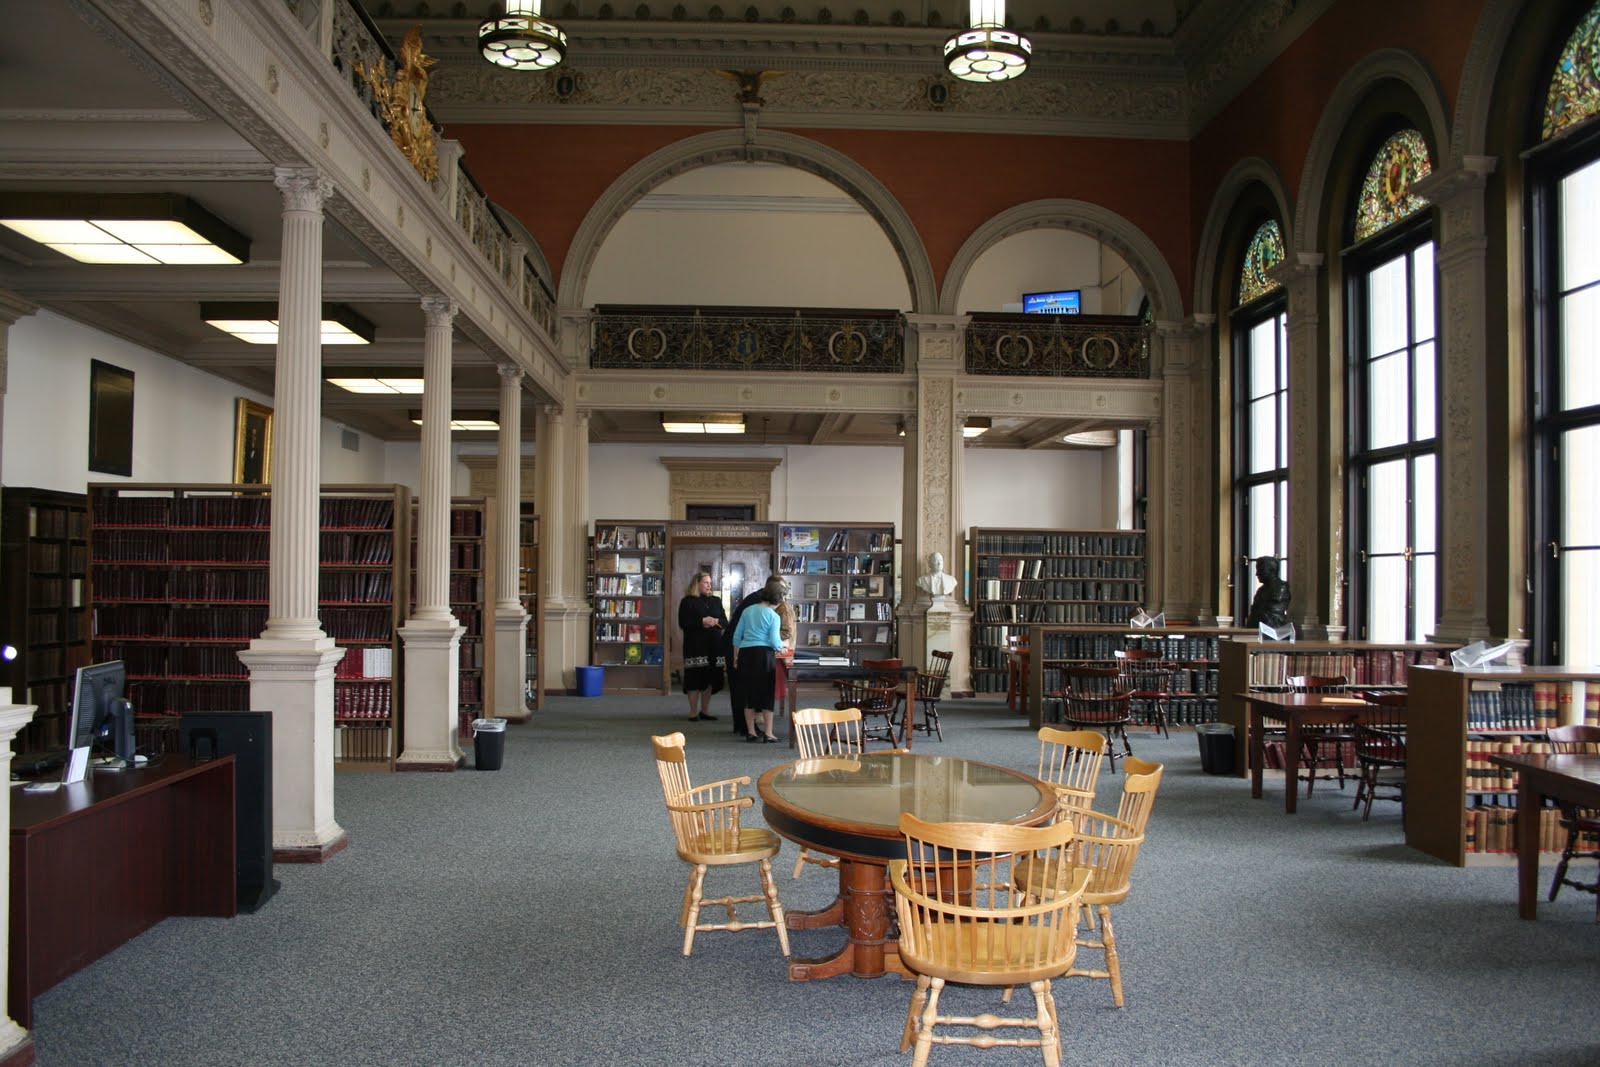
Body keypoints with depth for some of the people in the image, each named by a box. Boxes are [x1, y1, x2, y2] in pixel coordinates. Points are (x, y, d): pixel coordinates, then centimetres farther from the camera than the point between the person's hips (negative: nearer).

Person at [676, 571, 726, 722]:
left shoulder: (716, 600, 14)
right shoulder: (687, 601, 0)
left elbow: (725, 623, 11)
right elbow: (683, 623, -9)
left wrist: (715, 621, -10)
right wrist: (702, 621, -16)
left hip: (713, 645, 5)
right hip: (695, 645, -5)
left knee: (710, 678, 5)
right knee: (695, 677, -4)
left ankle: (705, 710, 15)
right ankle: (693, 711, 4)